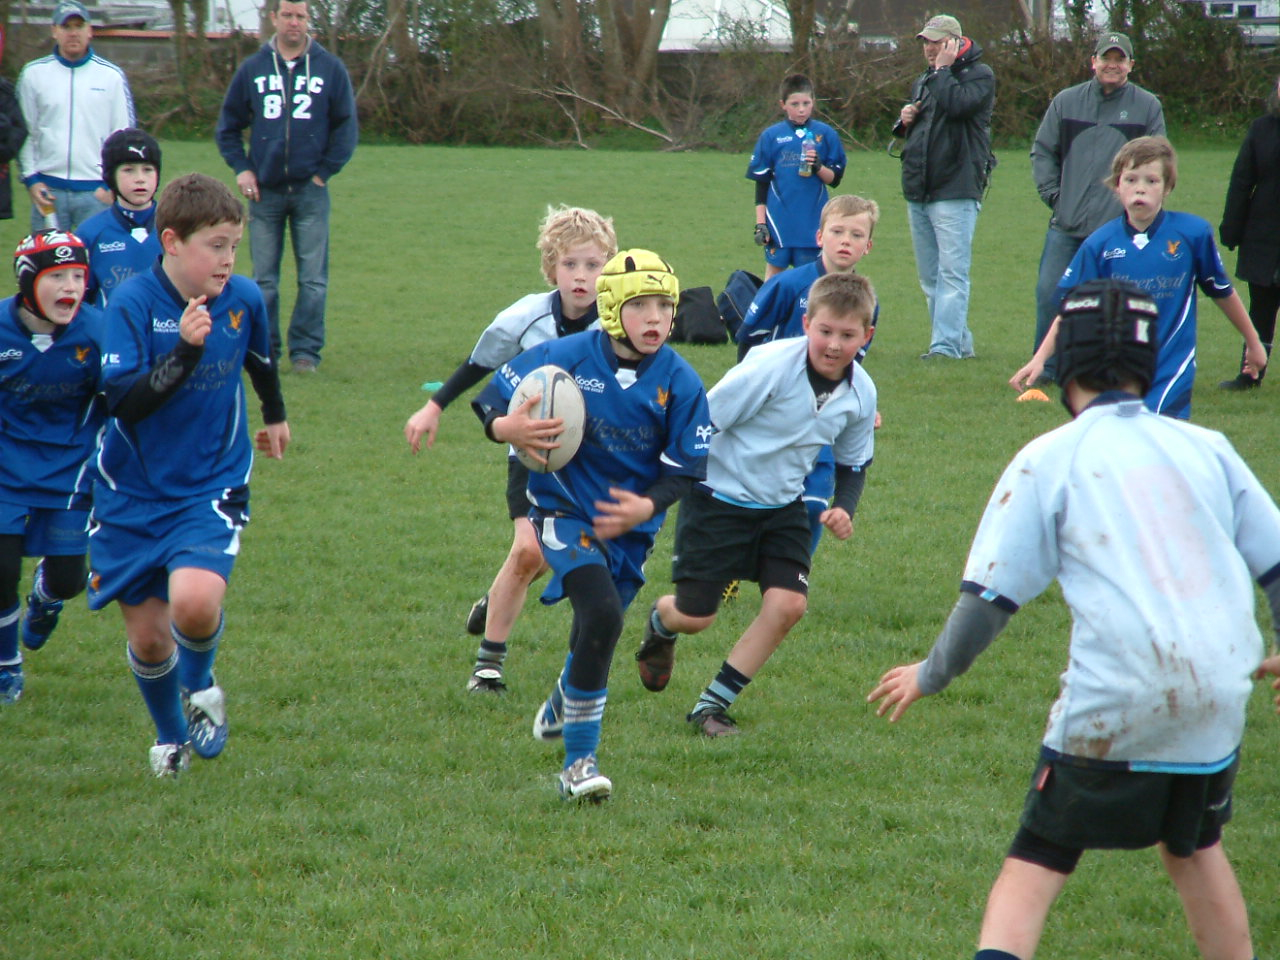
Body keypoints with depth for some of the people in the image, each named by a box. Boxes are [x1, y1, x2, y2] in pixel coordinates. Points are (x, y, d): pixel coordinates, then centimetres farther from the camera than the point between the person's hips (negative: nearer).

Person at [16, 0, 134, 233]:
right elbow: (23, 132, 9)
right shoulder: (33, 73, 6)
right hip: (48, 188, 1)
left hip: (96, 190, -1)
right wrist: (31, 179, -1)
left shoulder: (112, 76, 4)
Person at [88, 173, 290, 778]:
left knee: (196, 599, -25)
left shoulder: (244, 299, -4)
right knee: (145, 633, 5)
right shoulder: (134, 303, -15)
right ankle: (170, 734, 35)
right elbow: (122, 402, -24)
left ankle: (199, 684, 10)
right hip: (132, 494, -1)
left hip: (211, 486, 1)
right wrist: (185, 350, -34)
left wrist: (274, 415, 37)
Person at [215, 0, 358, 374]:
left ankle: (306, 351, 4)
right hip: (265, 190, 1)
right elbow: (228, 126, 13)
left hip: (311, 190, -1)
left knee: (313, 279, -2)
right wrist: (241, 169, 1)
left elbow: (346, 128, 6)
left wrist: (325, 171, -2)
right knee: (264, 279, 4)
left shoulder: (330, 69, 3)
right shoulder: (252, 69, 6)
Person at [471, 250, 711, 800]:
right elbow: (492, 395, -5)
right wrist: (503, 427, -28)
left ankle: (564, 705, 55)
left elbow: (686, 472, -4)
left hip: (629, 526, 3)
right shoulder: (567, 356, -13)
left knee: (593, 637, 17)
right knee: (602, 617, -24)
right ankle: (578, 761, -14)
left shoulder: (680, 382, -9)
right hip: (564, 509, -3)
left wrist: (647, 506, -22)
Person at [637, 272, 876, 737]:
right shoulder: (771, 366, -26)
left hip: (782, 507, 5)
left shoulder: (861, 393, -7)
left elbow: (853, 464, 11)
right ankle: (660, 622, 38)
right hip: (718, 498, -5)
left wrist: (844, 508, -9)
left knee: (788, 604, -13)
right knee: (695, 616, -3)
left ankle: (712, 706, 2)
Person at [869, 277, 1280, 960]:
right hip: (1218, 697, 4)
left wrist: (930, 676, 12)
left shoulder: (1048, 459, 0)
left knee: (1035, 864, 3)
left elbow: (989, 598, -3)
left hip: (1114, 700, -4)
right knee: (1193, 848, 25)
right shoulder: (1207, 448, 10)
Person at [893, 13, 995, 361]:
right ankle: (959, 341, 17)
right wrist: (904, 120, 9)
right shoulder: (923, 81, 21)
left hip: (955, 191, -9)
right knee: (930, 277, 10)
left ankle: (947, 345, -16)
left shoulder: (979, 75, -3)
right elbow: (910, 129, 31)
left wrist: (943, 69, -10)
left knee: (952, 272, -12)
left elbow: (956, 103, -23)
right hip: (918, 192, 9)